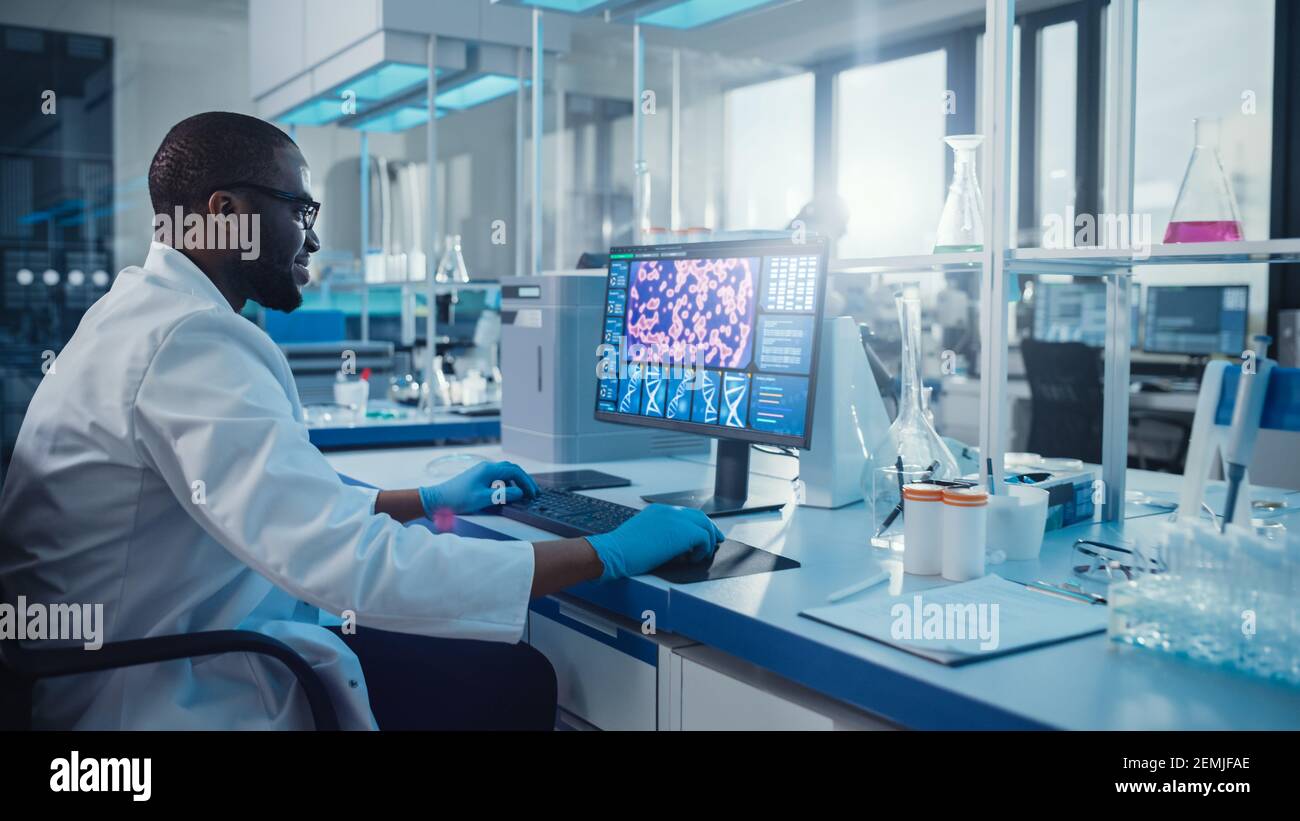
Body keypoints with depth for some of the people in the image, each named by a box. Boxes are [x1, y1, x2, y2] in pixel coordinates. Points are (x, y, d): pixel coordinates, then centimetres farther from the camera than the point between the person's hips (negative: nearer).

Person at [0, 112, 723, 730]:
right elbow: (357, 566, -33)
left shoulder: (145, 313, 11)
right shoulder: (191, 340, -24)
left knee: (518, 670, 7)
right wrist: (608, 555, -25)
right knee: (513, 684, -6)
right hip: (170, 701, -10)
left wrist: (431, 500, 17)